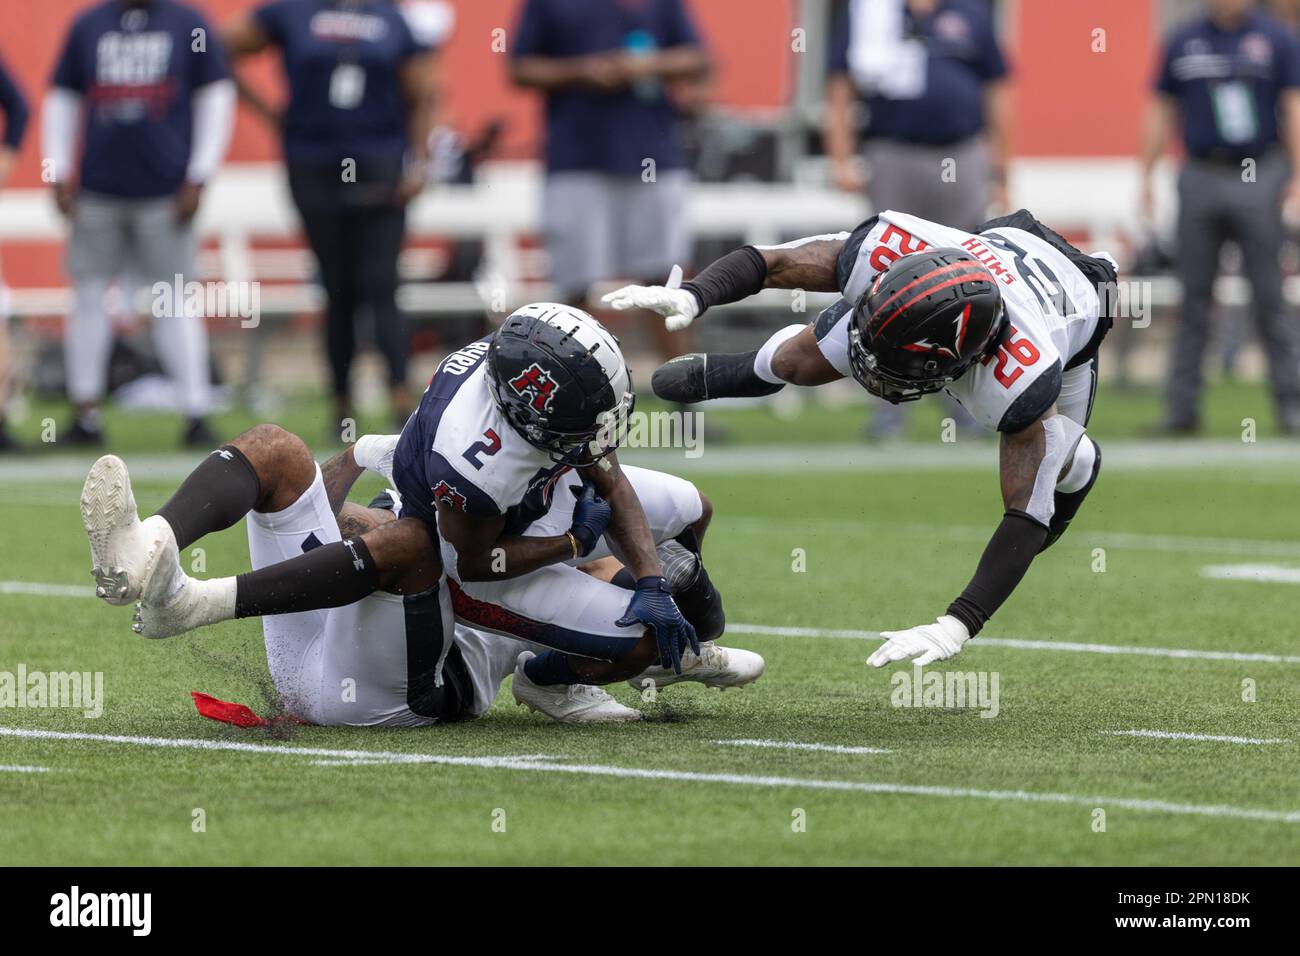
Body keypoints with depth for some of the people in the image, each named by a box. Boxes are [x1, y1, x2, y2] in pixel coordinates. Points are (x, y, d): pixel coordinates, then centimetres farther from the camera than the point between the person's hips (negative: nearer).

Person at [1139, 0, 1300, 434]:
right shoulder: (1182, 43, 10)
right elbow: (1161, 111, 14)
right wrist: (1145, 178, 7)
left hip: (1258, 182, -2)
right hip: (1200, 182, 2)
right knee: (1194, 297, 3)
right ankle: (1182, 409, 5)